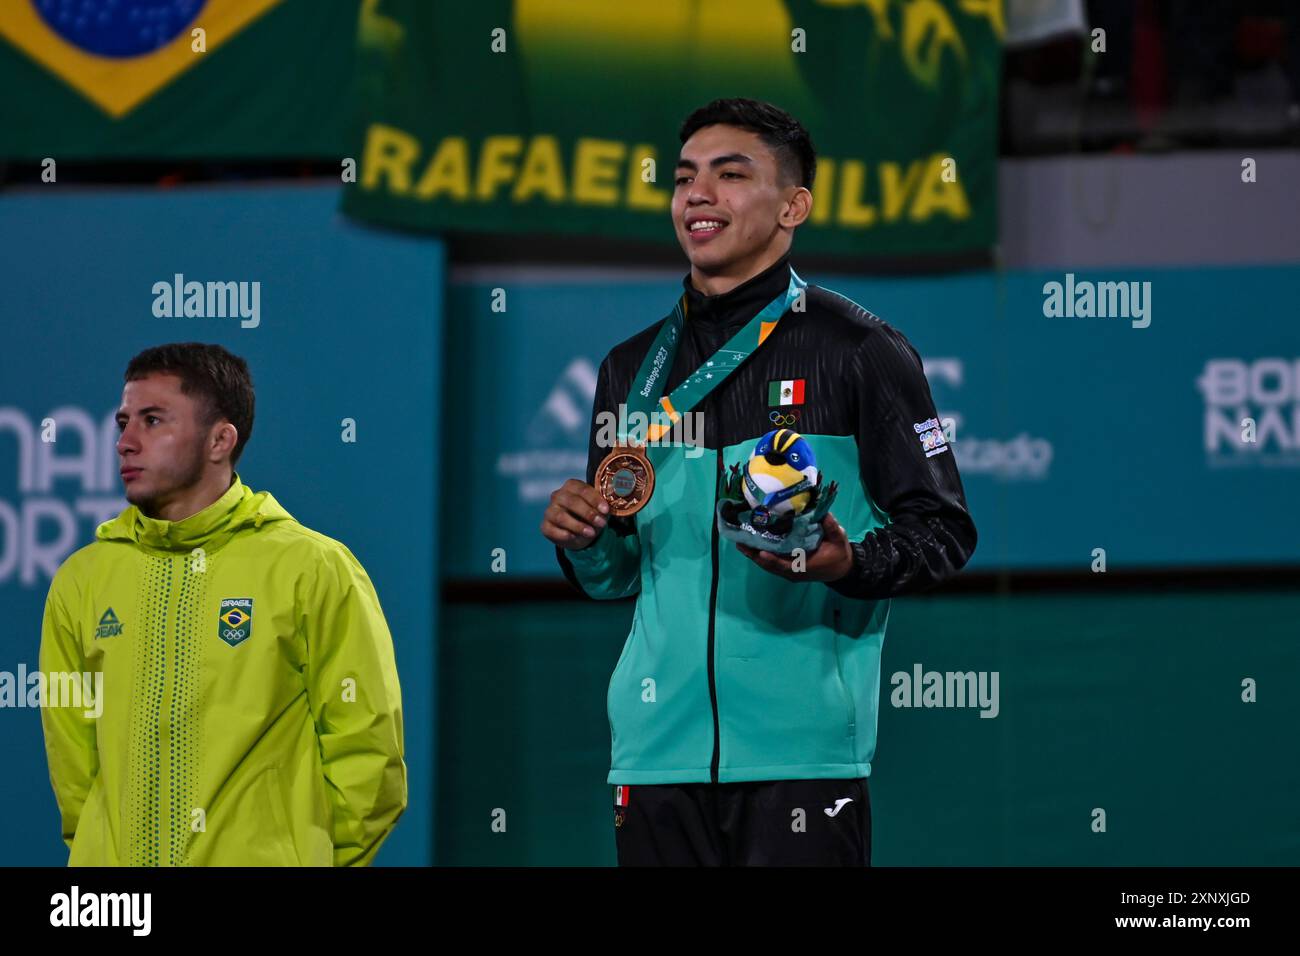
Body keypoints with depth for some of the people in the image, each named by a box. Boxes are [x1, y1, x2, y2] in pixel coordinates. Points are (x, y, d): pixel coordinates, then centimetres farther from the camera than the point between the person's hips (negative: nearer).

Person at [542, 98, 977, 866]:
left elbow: (944, 530, -1)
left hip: (801, 747, -5)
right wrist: (584, 540, 0)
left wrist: (849, 563, -19)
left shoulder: (857, 351, 1)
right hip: (659, 745, 5)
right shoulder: (635, 369, 17)